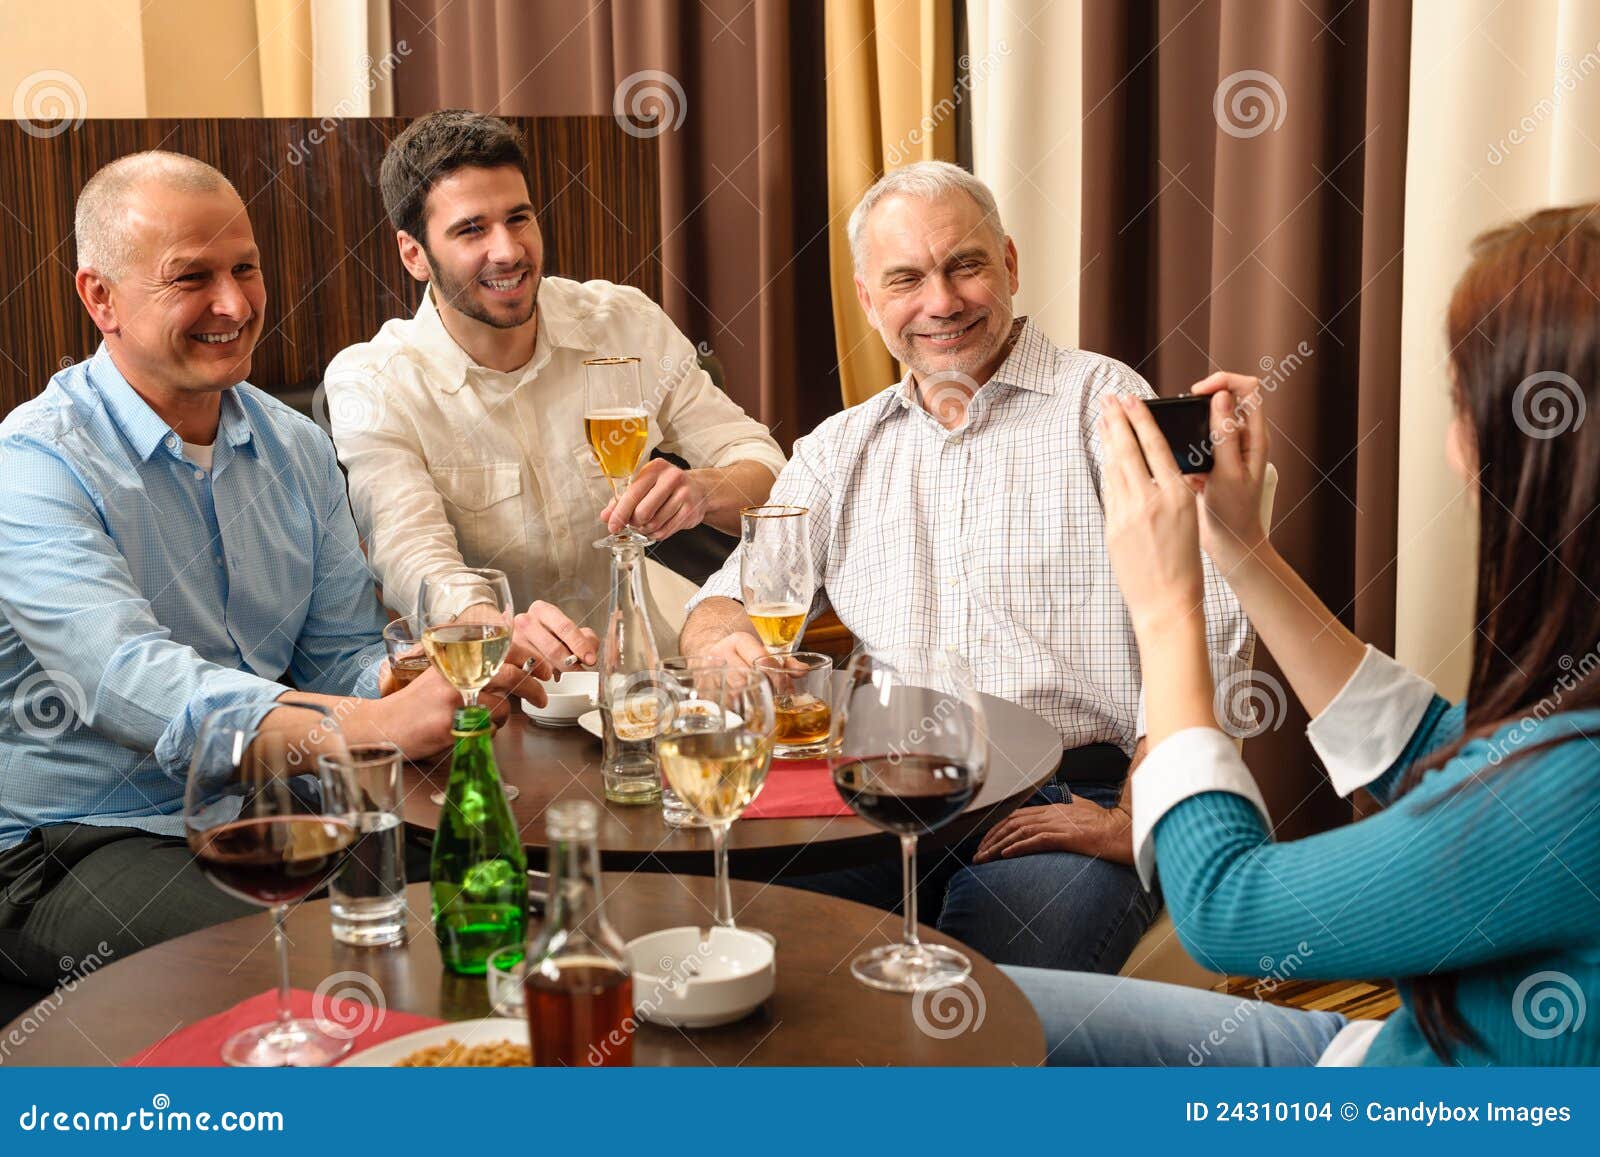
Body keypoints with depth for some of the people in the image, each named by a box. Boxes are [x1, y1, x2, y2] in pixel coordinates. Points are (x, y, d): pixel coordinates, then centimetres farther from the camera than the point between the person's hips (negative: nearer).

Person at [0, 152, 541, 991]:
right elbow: (138, 686, -28)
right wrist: (382, 724, -40)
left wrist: (426, 679, -15)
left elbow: (341, 658, 10)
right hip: (75, 849, -6)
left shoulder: (297, 450, 10)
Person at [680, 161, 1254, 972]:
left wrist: (1138, 820, -15)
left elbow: (1203, 632, -4)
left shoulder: (1103, 404, 5)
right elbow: (728, 604, 18)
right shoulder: (842, 449, 20)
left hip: (1070, 810, -4)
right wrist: (725, 642, -9)